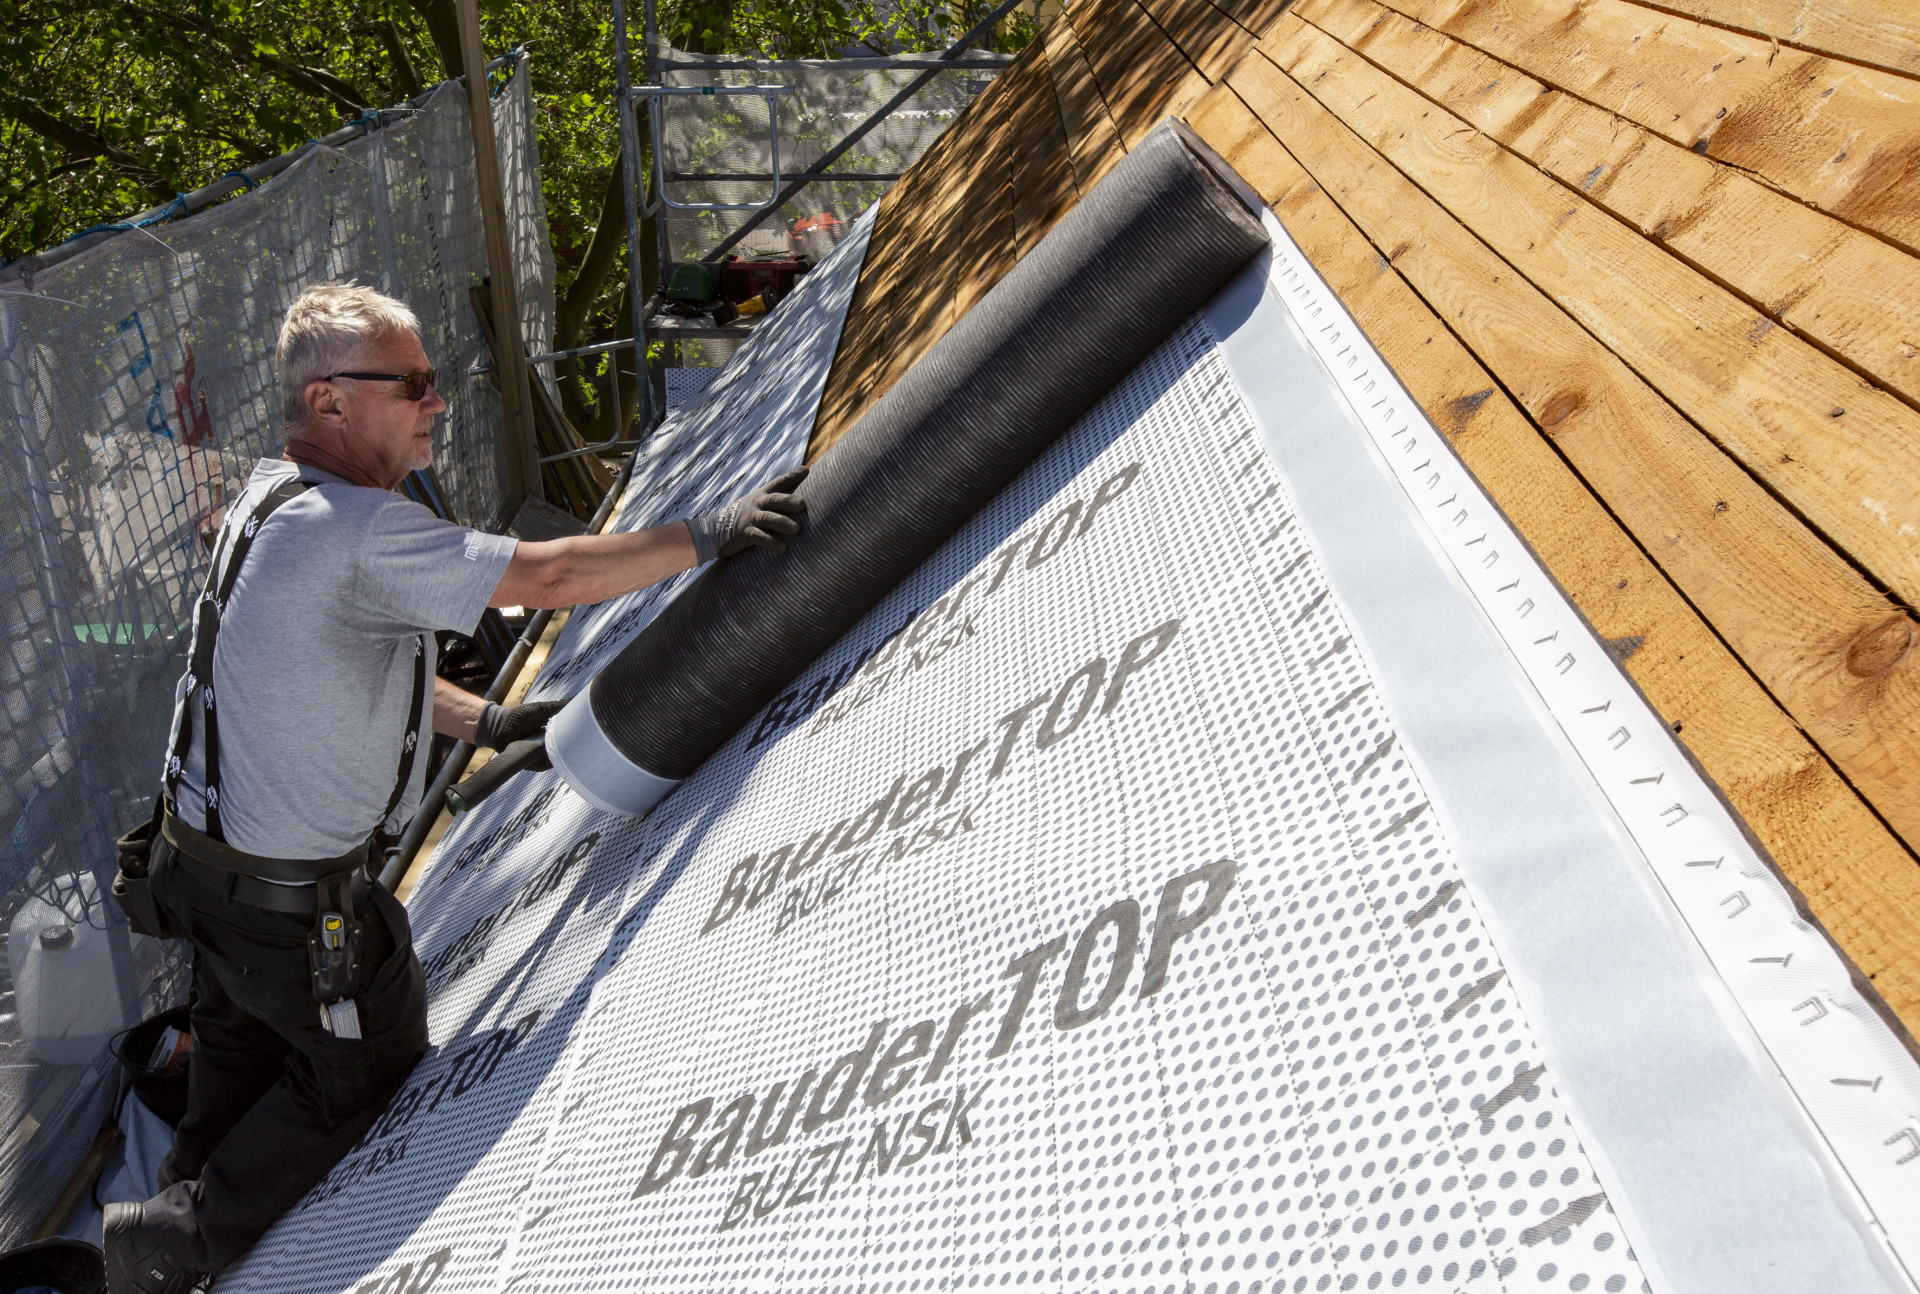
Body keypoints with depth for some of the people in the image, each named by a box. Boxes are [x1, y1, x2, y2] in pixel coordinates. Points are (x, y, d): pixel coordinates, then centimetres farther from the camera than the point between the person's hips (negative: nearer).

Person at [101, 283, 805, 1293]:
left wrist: (484, 721, 10)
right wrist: (707, 536, -22)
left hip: (206, 858, 9)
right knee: (367, 1078, 14)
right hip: (295, 905, -9)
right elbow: (546, 577, -30)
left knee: (240, 1058, 29)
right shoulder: (359, 532, -29)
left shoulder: (273, 500, 4)